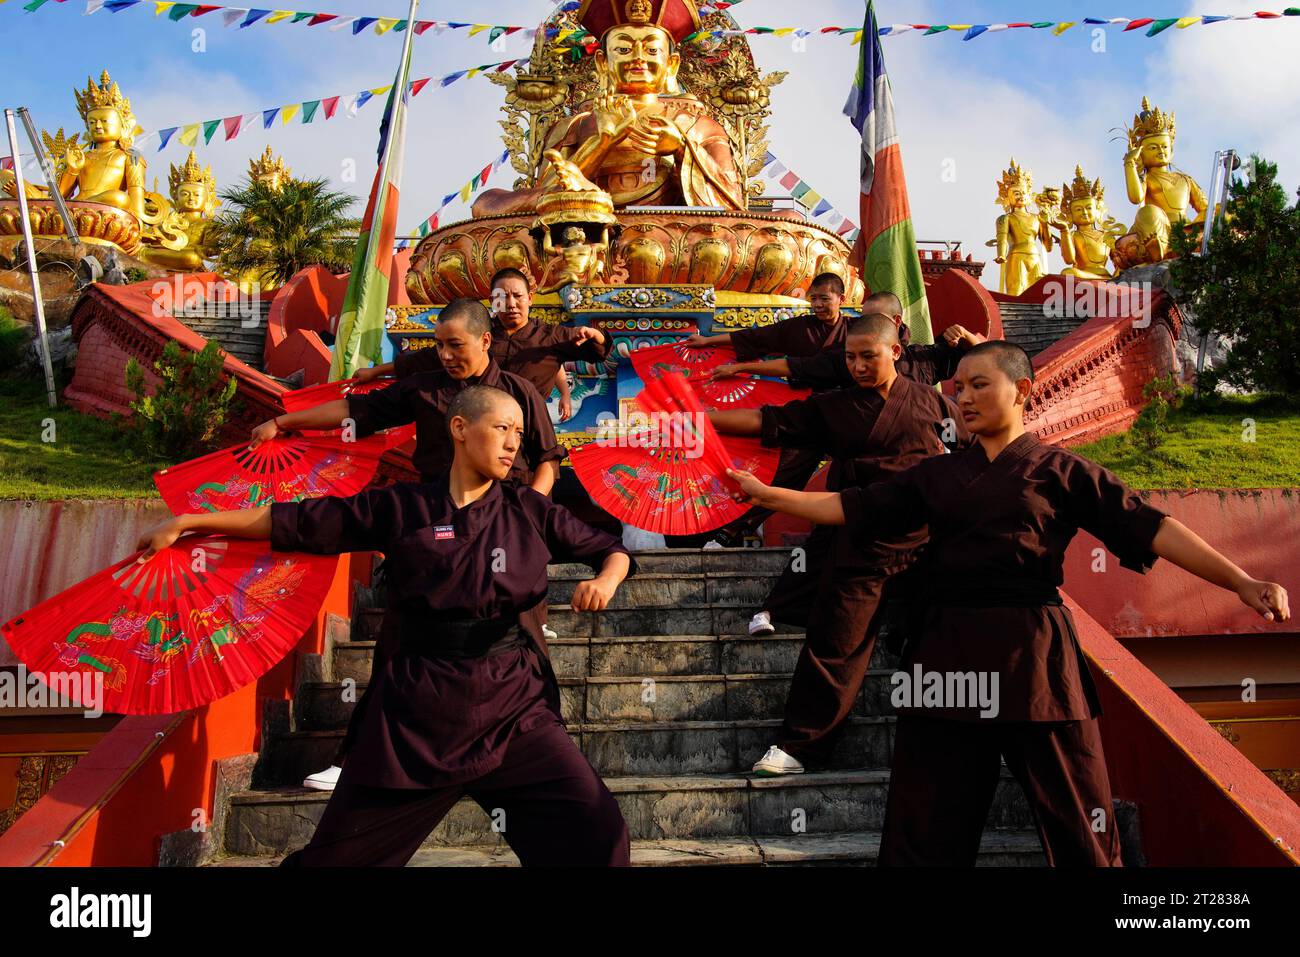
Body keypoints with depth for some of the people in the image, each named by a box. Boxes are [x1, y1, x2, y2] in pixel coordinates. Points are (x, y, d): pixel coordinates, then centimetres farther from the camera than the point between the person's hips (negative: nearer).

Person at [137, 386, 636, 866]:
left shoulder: (529, 510, 5)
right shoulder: (400, 508, 1)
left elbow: (611, 550, 13)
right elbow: (295, 521, 6)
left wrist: (605, 581, -10)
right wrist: (186, 523, 8)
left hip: (512, 703, 1)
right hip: (419, 707, 0)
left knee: (598, 833, -12)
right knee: (339, 852, 10)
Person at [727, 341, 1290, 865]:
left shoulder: (1061, 471, 4)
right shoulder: (936, 476, 13)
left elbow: (1150, 528, -3)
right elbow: (853, 508, 12)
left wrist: (1241, 582, -13)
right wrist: (767, 494, 6)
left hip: (1033, 652, -3)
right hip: (947, 652, 3)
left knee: (1077, 827, 4)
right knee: (928, 832, 10)